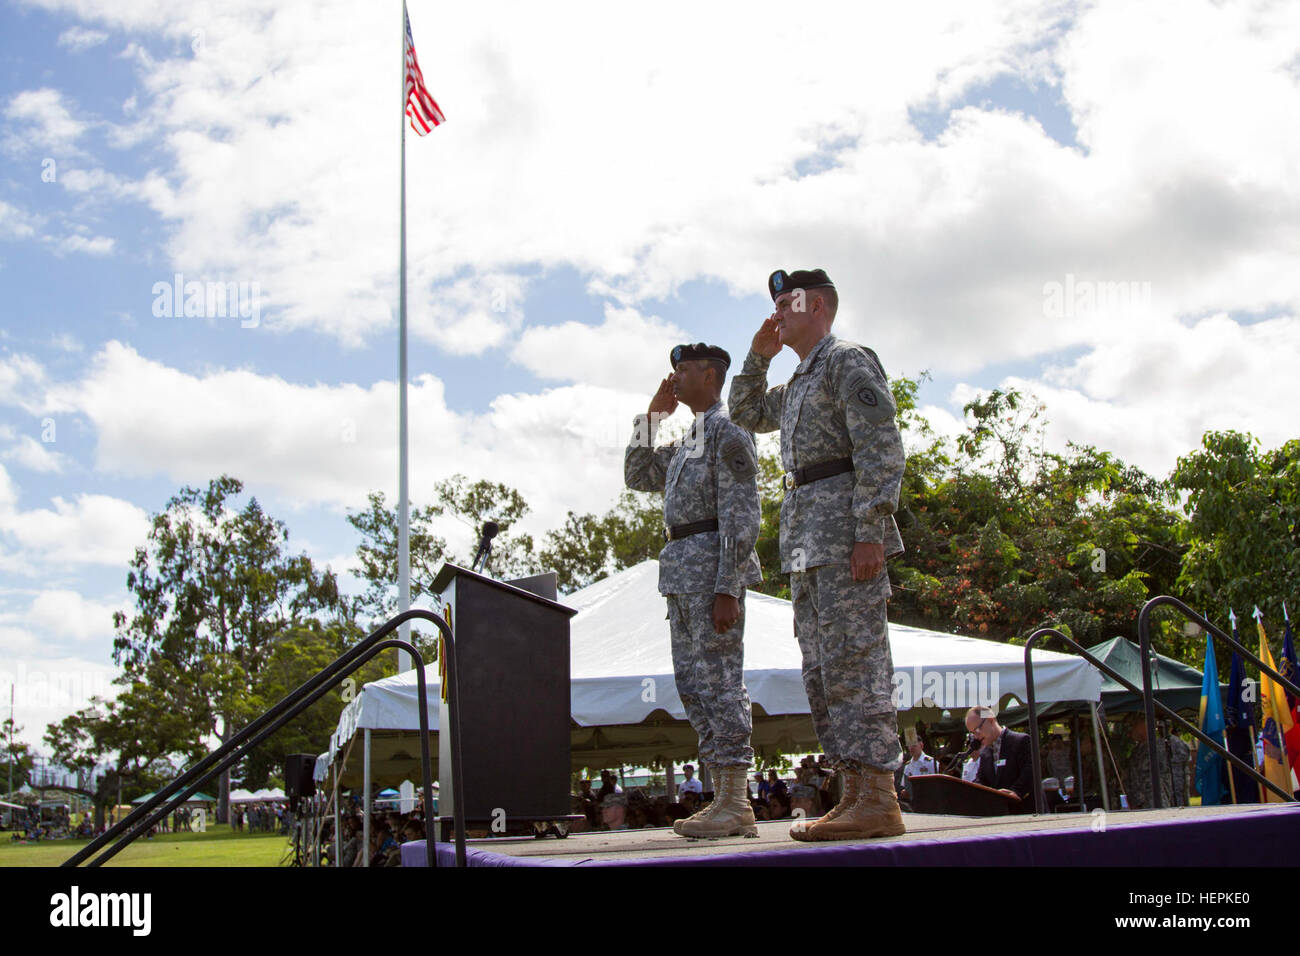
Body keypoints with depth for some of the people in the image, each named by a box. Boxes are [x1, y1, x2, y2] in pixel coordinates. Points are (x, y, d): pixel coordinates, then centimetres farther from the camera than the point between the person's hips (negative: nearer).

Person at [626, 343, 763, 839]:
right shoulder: (688, 440, 21)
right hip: (682, 573, 10)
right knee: (694, 684, 8)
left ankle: (735, 805, -7)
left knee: (719, 680, -10)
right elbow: (637, 476, 28)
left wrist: (727, 589, -21)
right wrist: (651, 416, 19)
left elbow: (741, 518, -15)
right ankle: (725, 800, 12)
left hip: (712, 564, -10)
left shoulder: (728, 431, -7)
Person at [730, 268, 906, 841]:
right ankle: (855, 795, 9)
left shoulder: (849, 362, -3)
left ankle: (879, 801, -12)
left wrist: (871, 532, -22)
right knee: (823, 670, 7)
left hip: (844, 527, -10)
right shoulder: (797, 384, 25)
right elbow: (745, 413, 39)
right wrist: (760, 354, 25)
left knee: (854, 660, -13)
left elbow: (881, 451, -13)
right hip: (805, 537, 10)